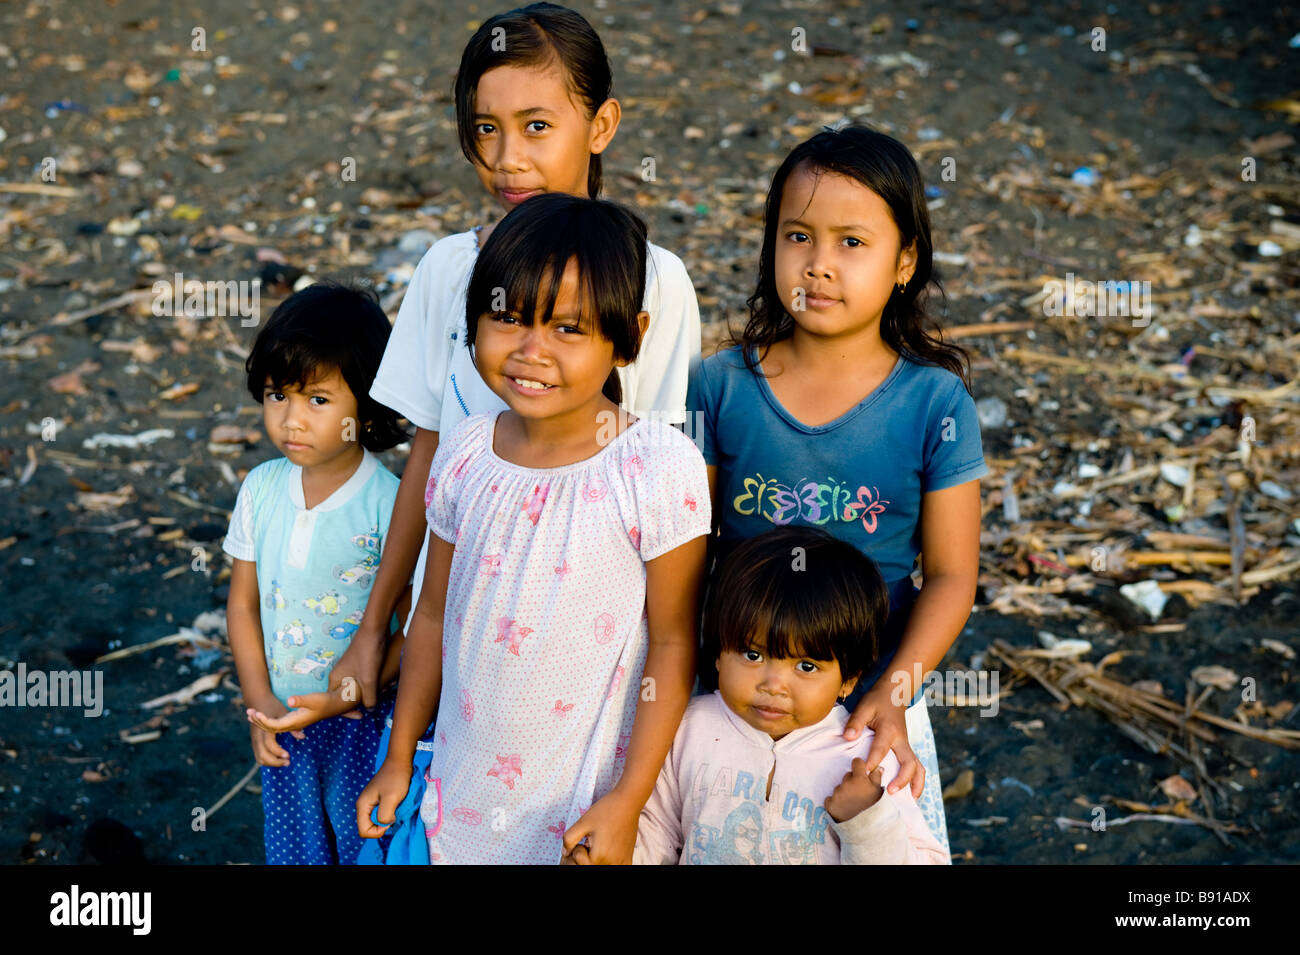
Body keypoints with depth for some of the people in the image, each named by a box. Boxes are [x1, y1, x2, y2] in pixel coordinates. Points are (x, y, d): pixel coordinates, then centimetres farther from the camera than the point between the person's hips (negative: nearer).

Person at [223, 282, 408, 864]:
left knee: (365, 841, 10)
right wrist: (259, 702, -4)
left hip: (363, 716, -4)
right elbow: (243, 602, 3)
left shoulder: (390, 503, -19)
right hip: (282, 714, 4)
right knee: (291, 843, 18)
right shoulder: (261, 489, -4)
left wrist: (343, 700, -19)